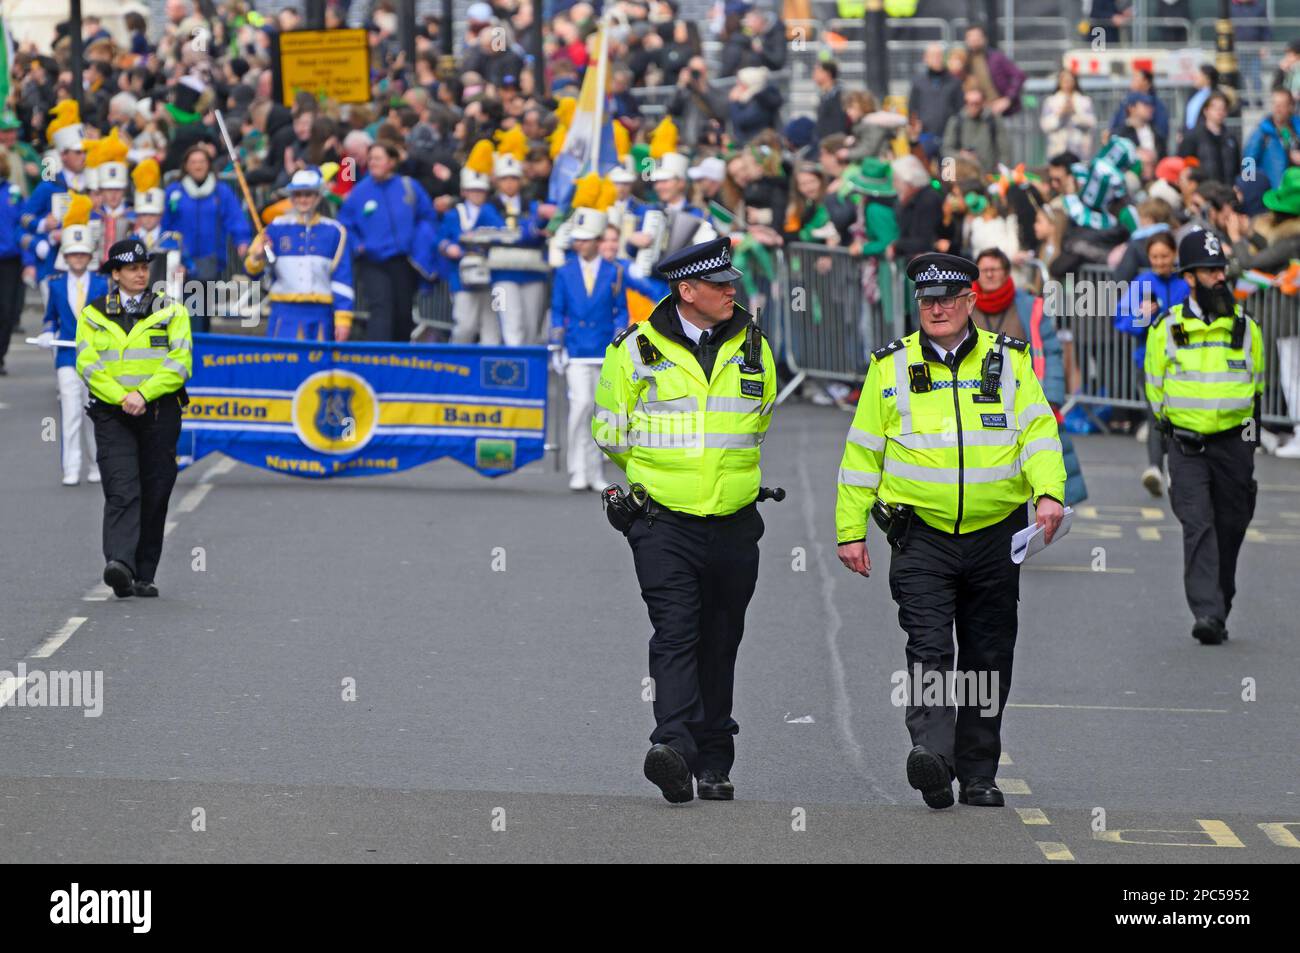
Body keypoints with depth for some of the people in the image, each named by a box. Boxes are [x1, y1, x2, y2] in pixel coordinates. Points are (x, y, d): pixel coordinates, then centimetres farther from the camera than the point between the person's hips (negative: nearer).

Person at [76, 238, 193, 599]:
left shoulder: (171, 312, 7)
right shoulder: (93, 315, 8)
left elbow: (180, 364, -3)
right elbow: (88, 365, -1)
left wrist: (143, 394, -15)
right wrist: (121, 397, -15)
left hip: (159, 412, 1)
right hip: (111, 414, -1)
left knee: (154, 497, 3)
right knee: (122, 491, -16)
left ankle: (144, 576, 10)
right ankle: (119, 565, -30)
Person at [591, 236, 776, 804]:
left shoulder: (753, 349, 7)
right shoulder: (636, 349, -3)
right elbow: (610, 431, 8)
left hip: (733, 523, 3)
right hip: (664, 525, -3)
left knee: (719, 646, 9)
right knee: (675, 635, -17)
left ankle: (713, 766, 17)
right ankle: (673, 747, -29)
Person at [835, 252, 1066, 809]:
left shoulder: (1009, 361, 6)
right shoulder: (891, 366, 5)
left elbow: (1037, 432, 1)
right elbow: (863, 451, 8)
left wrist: (1049, 493, -17)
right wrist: (850, 530, 5)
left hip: (995, 535, 2)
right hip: (921, 537, -2)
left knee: (988, 659, 7)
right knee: (929, 648, -17)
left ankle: (978, 774, 16)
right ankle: (931, 750, -30)